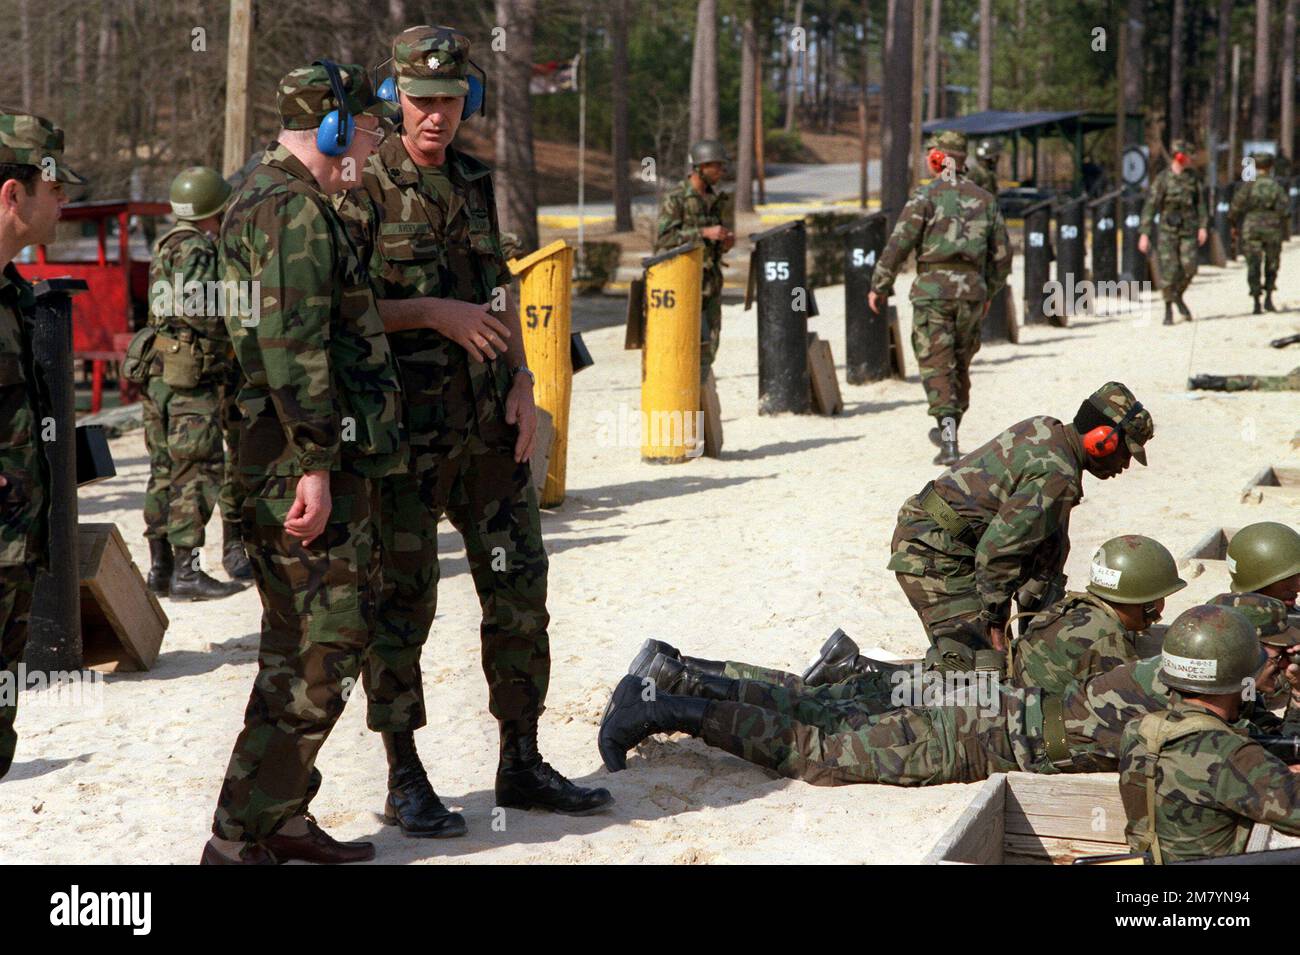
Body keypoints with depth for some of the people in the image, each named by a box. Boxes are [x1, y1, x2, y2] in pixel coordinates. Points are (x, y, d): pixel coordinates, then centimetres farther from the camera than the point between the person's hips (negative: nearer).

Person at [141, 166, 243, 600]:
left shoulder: (167, 244, 16)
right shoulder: (194, 247, -12)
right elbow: (193, 305, -25)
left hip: (159, 373, 10)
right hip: (190, 374, -10)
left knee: (165, 471, 12)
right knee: (200, 471, -9)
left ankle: (160, 567, 16)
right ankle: (186, 571, -12)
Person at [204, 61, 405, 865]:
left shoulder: (265, 199, 20)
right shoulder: (294, 209, -14)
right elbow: (293, 345, -22)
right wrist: (315, 462, -22)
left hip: (303, 465, 11)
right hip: (312, 466, -11)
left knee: (302, 647, 16)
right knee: (324, 649, -8)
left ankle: (283, 816, 23)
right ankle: (242, 836, -5)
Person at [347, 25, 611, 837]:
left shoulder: (477, 183, 12)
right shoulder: (366, 190, -6)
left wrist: (523, 384, 6)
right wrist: (433, 313, -17)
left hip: (488, 425, 6)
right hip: (405, 428, -6)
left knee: (520, 589, 8)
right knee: (402, 603, 0)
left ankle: (522, 764, 19)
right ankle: (405, 782, 9)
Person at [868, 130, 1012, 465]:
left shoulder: (927, 195, -4)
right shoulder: (985, 199, 11)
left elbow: (899, 243, -8)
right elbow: (1002, 253, 14)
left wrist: (879, 286, 0)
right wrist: (989, 292, 28)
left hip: (933, 287, -4)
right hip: (972, 287, 4)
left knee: (936, 365, -5)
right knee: (960, 364, 17)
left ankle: (949, 439, -18)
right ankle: (948, 430, 28)